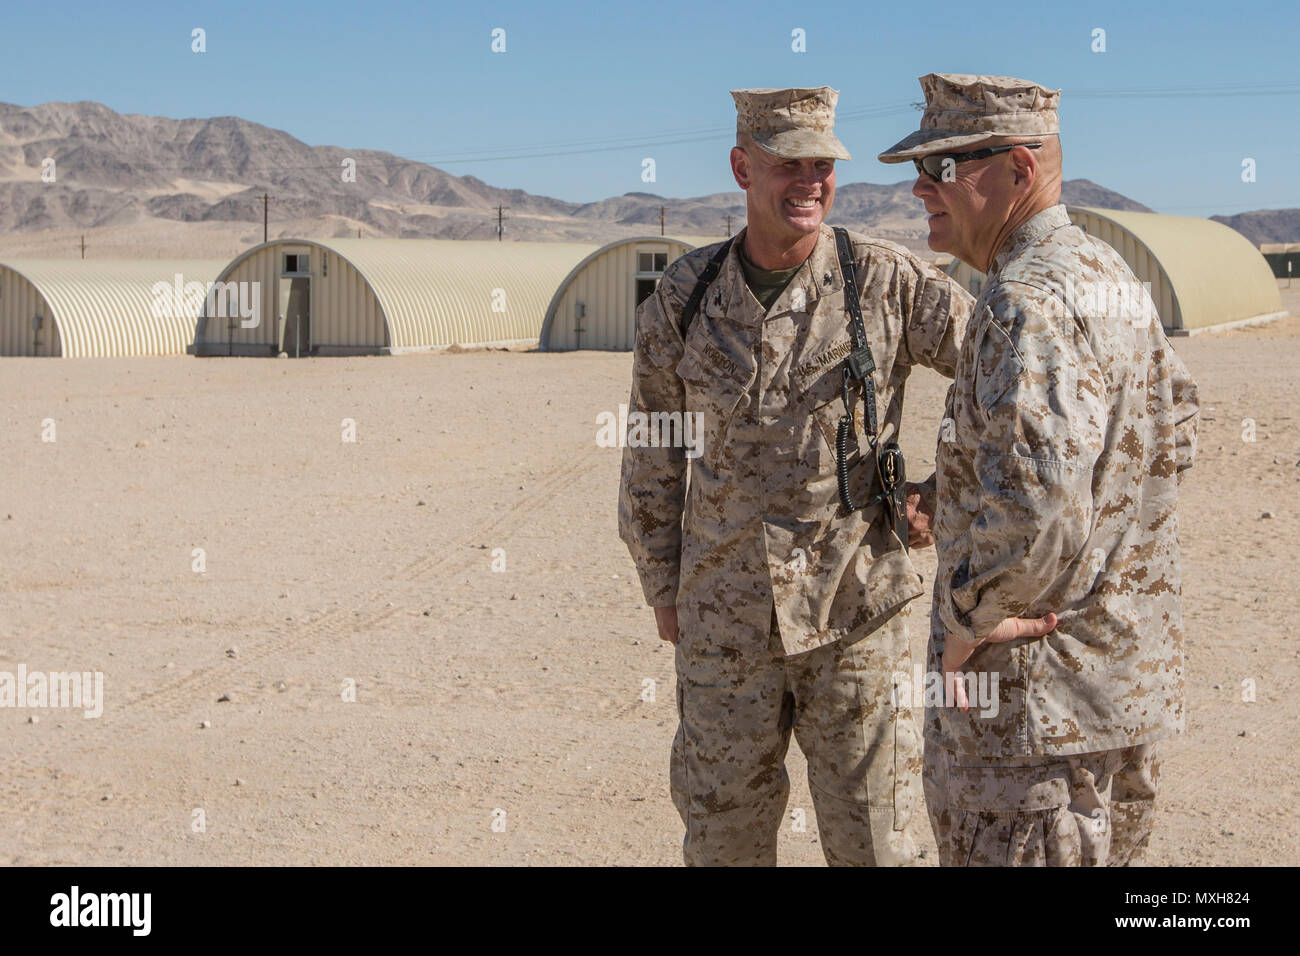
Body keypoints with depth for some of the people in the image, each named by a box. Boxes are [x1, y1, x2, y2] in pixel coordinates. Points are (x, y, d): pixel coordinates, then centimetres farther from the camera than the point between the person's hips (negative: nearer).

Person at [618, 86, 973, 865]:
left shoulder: (885, 281, -6)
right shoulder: (687, 294, 1)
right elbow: (653, 450, 9)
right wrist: (662, 587, 9)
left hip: (854, 605, -2)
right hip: (725, 613, 2)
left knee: (873, 834, 6)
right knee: (725, 829, 12)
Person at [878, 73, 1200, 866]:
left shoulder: (1029, 305, -22)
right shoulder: (1112, 278, 9)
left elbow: (1034, 513, -35)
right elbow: (1173, 440, 22)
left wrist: (967, 625, -18)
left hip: (1040, 692, -10)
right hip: (1133, 674, 10)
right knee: (1109, 850, 20)